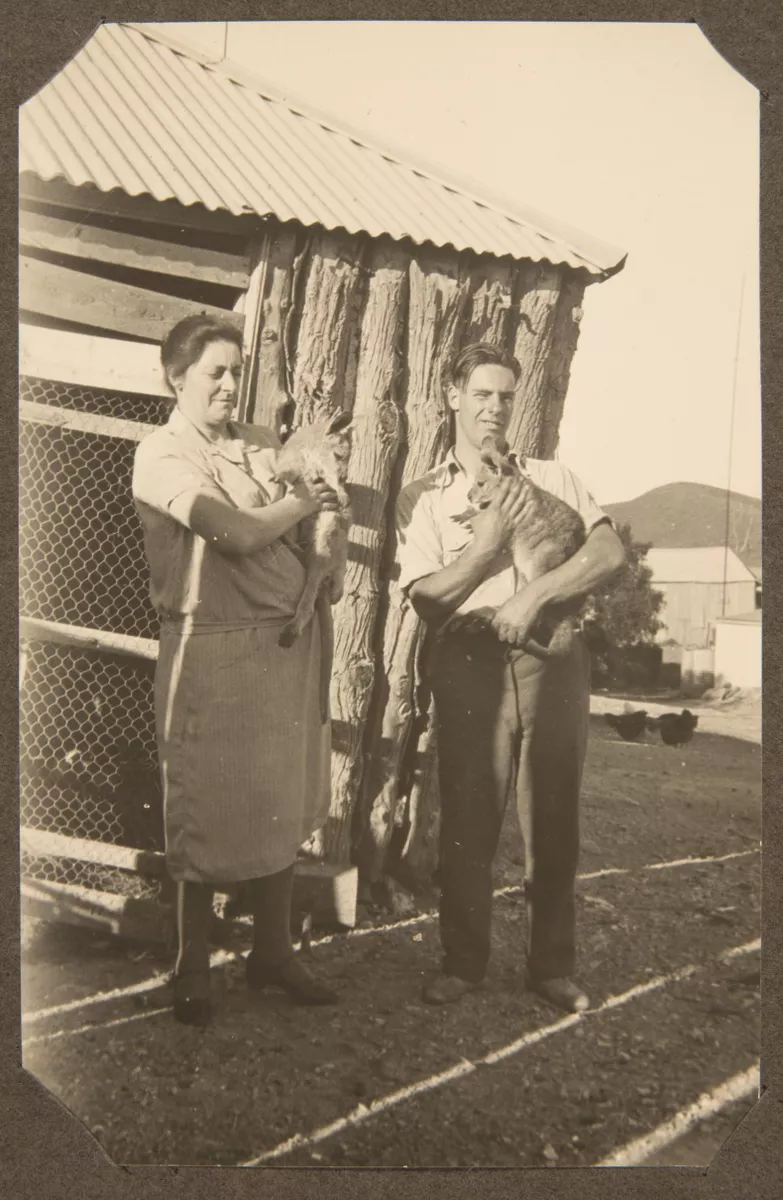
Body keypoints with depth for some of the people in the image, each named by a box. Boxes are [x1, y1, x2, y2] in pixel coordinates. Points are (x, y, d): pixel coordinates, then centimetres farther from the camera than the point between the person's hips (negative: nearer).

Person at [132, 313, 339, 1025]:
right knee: (204, 812, 5)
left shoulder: (261, 444, 13)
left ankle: (273, 953, 31)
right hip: (213, 647, -6)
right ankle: (191, 974, 23)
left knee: (282, 804, 14)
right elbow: (241, 533, -18)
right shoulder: (161, 455, -7)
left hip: (288, 640, 6)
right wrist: (304, 502, -2)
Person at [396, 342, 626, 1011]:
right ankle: (464, 962, 21)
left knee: (552, 820, 6)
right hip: (470, 664, -1)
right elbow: (428, 596, -1)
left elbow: (611, 553, -3)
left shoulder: (552, 479, 11)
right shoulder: (422, 497, 9)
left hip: (552, 660, 1)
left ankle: (553, 966, 21)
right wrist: (490, 540, -9)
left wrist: (535, 595, -14)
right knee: (467, 819, 4)